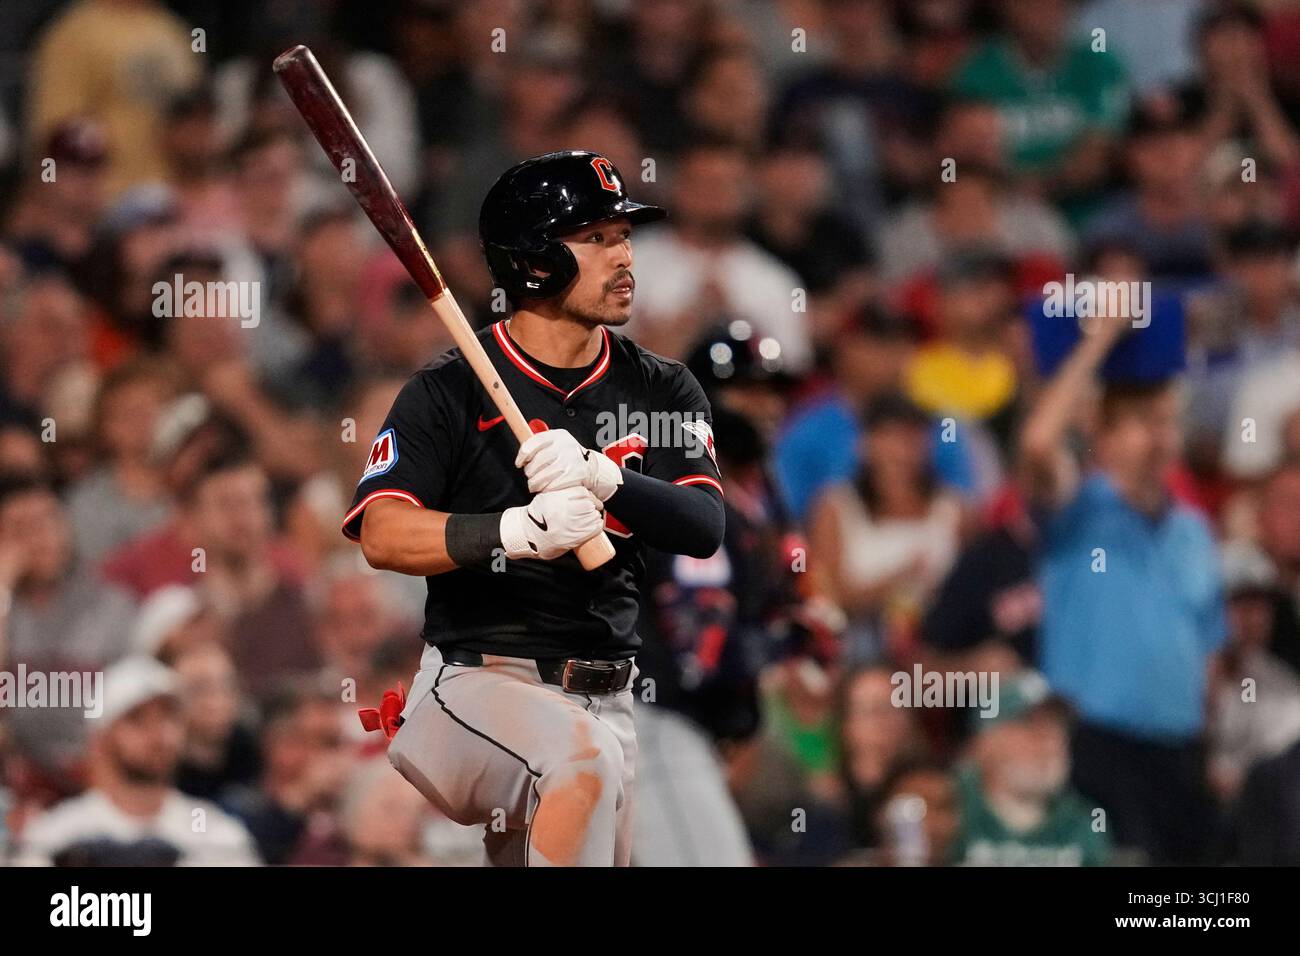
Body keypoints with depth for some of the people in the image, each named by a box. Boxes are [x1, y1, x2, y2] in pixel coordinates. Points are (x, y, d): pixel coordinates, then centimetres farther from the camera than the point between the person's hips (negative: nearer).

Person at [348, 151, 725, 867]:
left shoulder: (663, 391, 9)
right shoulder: (450, 390, -2)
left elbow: (705, 528, -6)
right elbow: (382, 536, -15)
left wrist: (601, 477, -26)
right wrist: (519, 531, -32)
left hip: (605, 700, 5)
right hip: (473, 688, -5)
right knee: (584, 755, -35)